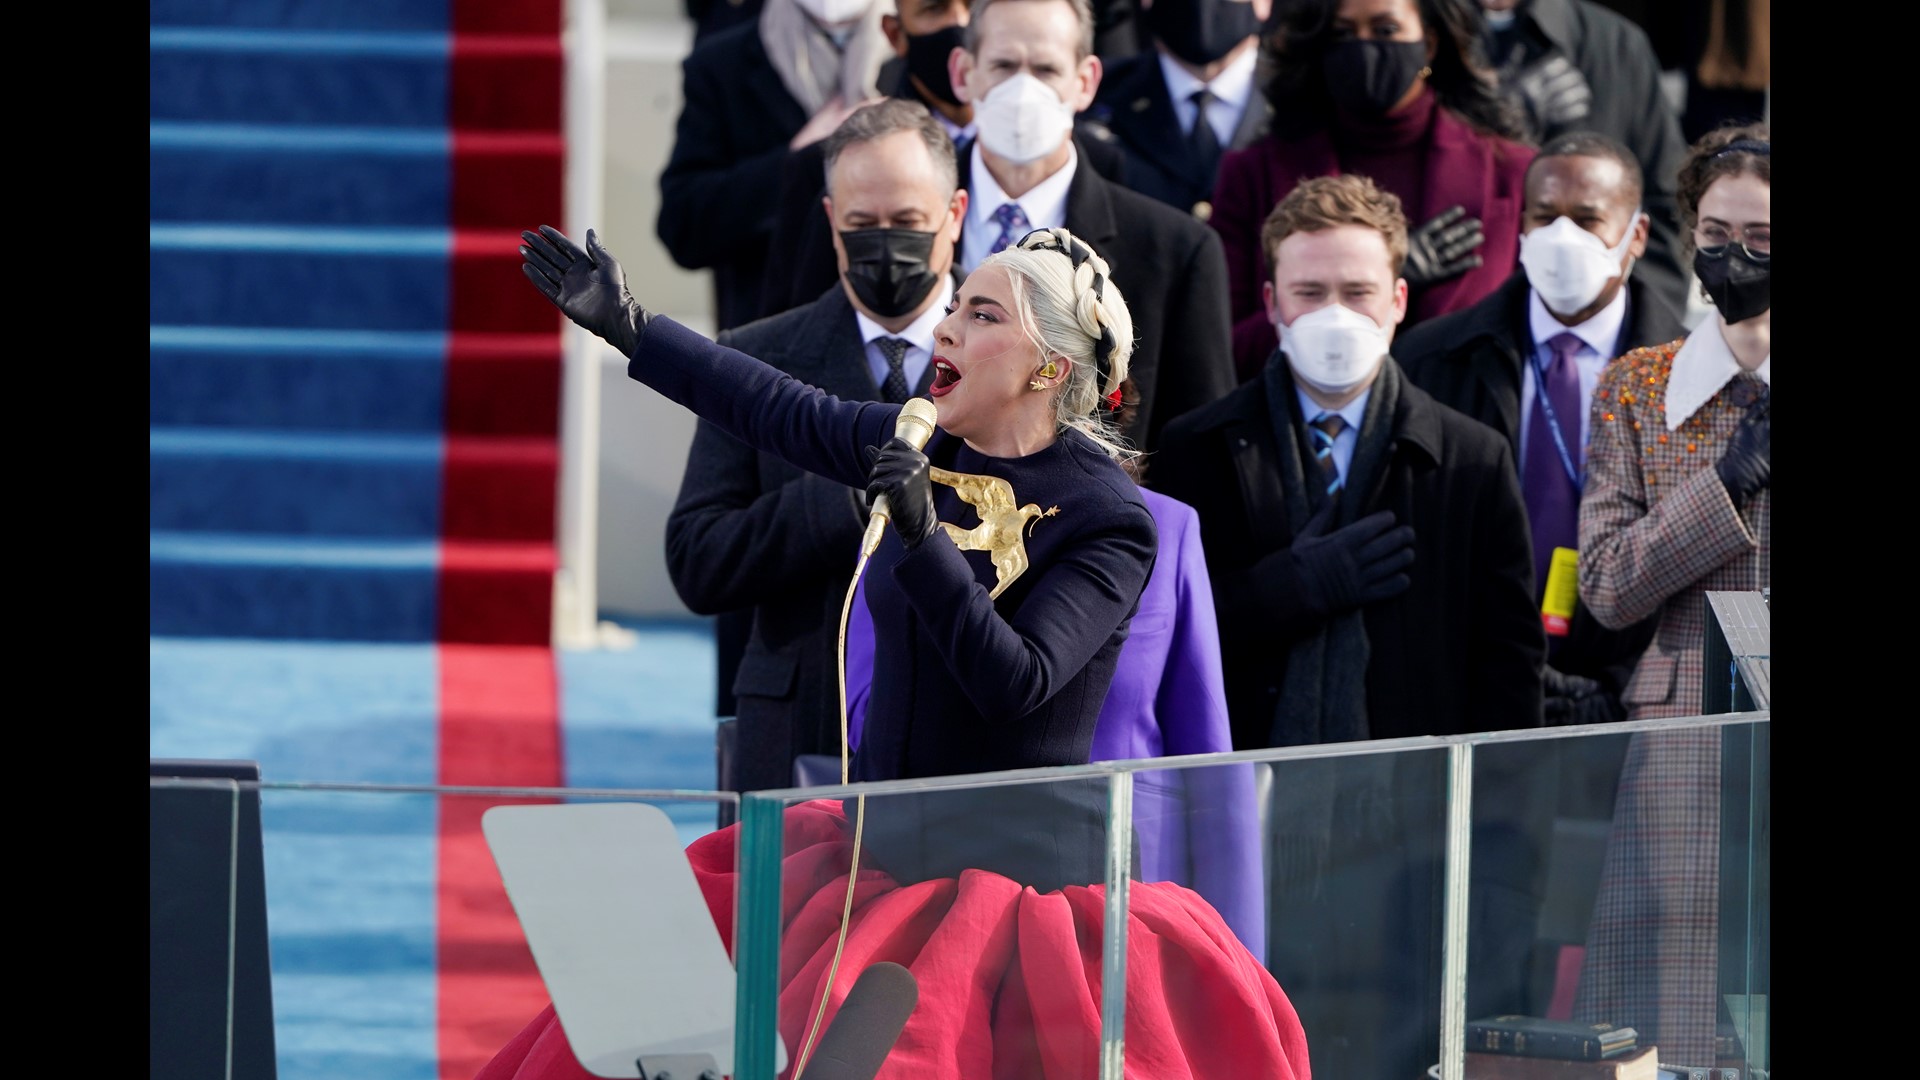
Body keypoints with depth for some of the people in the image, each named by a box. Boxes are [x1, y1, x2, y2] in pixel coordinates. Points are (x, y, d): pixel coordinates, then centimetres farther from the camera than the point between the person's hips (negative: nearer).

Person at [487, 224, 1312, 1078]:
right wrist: (630, 329, 21)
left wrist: (923, 535, -29)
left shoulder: (1110, 519, -14)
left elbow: (1013, 682, -23)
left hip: (1023, 867, -7)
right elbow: (783, 412, 18)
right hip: (888, 844, 7)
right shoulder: (926, 448, 5)